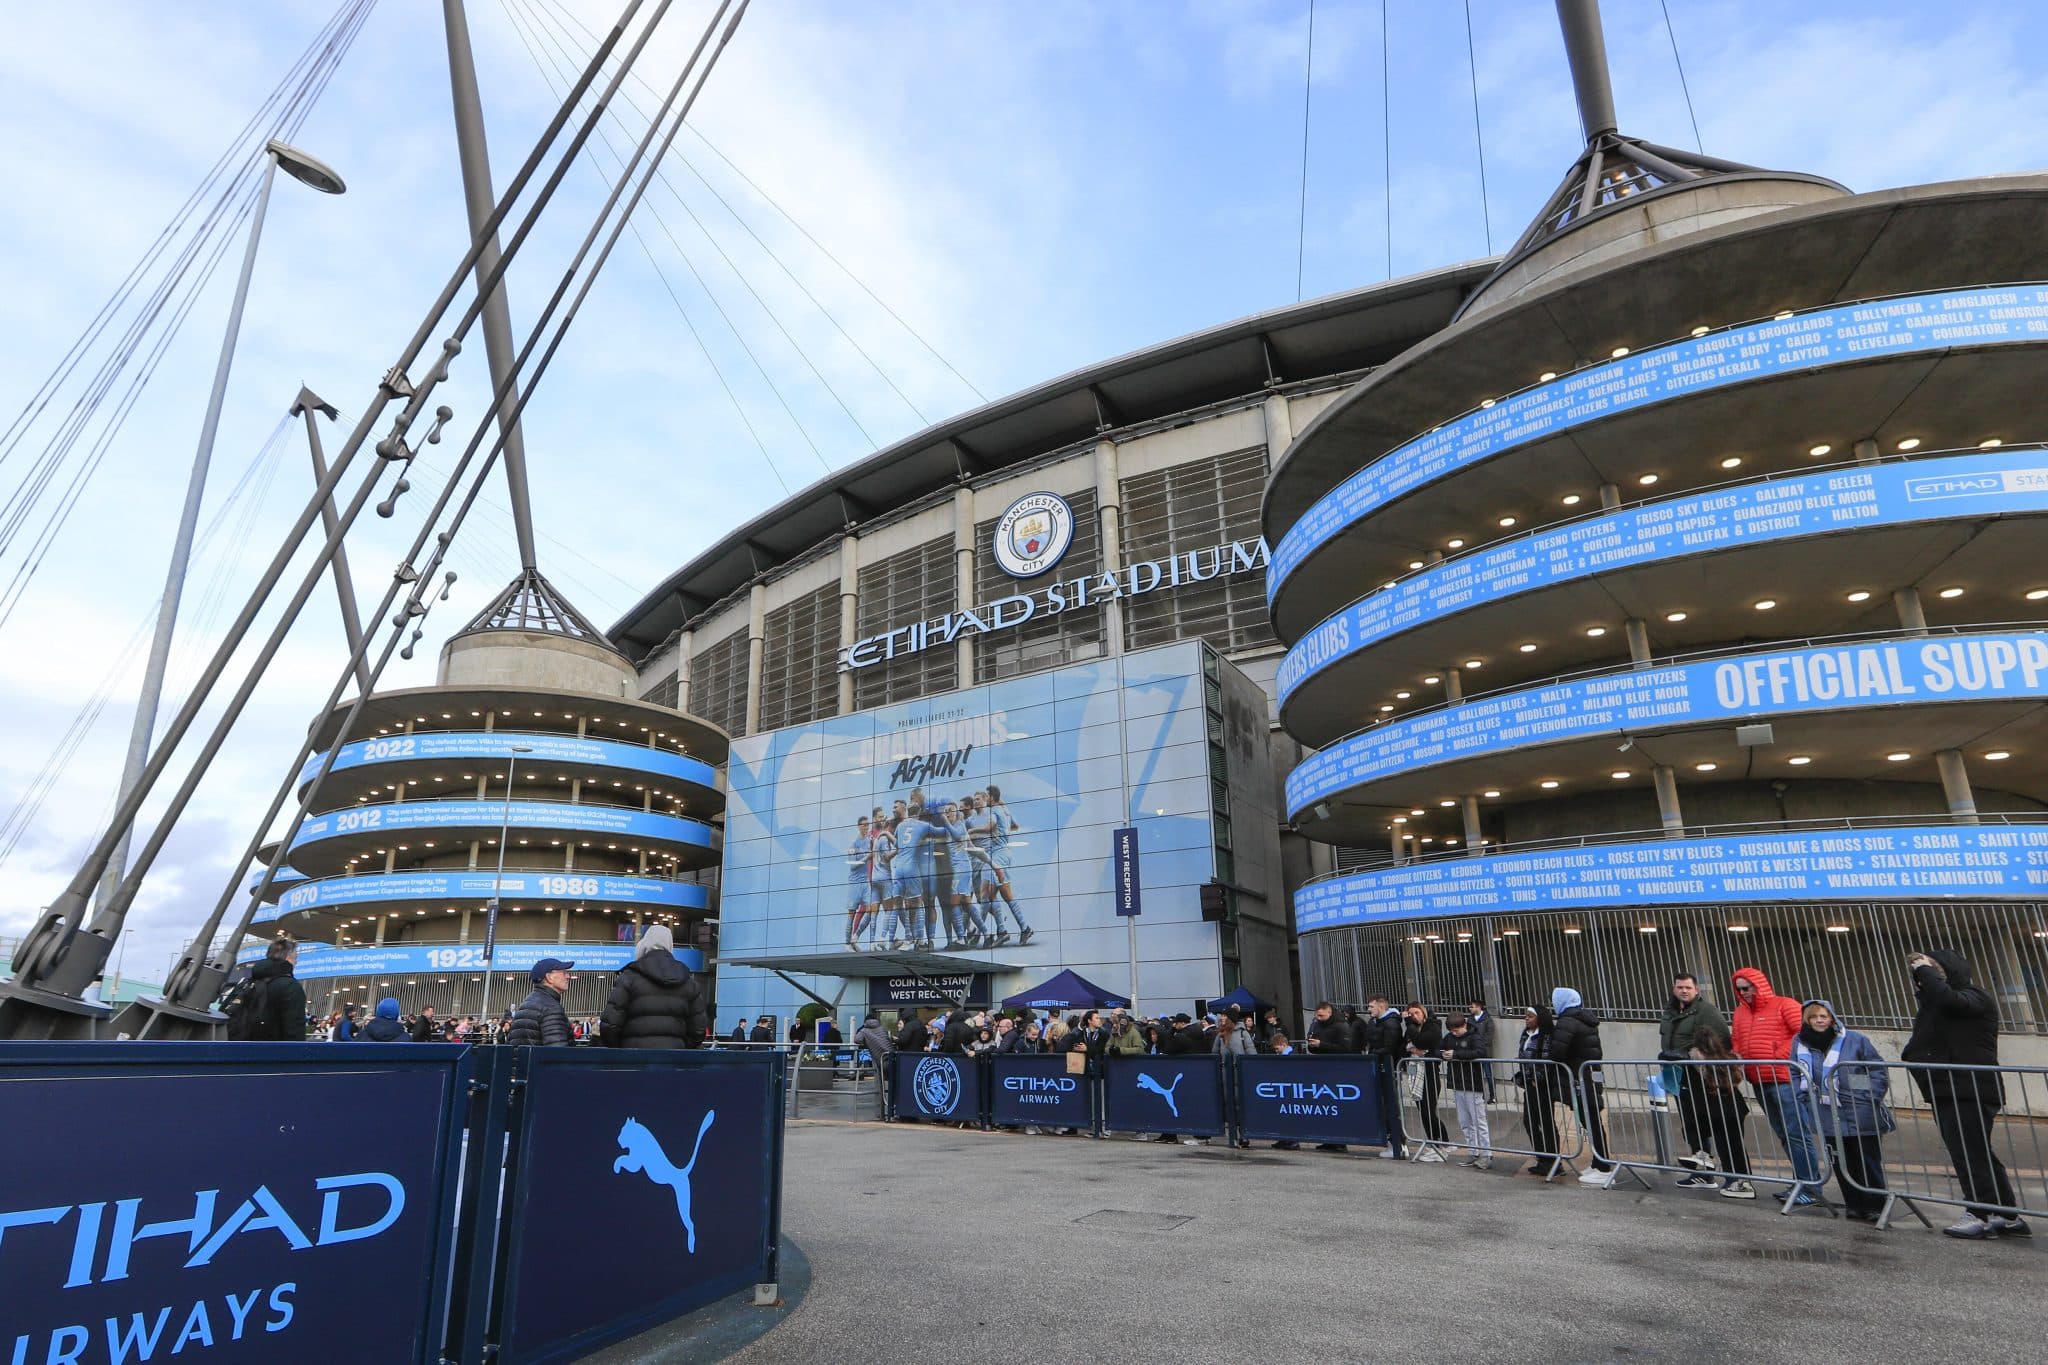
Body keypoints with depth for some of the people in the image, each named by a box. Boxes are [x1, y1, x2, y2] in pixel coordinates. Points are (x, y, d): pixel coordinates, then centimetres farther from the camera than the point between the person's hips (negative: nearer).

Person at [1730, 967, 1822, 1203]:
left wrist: (1780, 1056, -15)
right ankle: (1801, 1182, 22)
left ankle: (1810, 1186, -5)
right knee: (1783, 1135, 14)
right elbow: (1736, 1043, 22)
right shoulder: (1740, 1012, 16)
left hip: (1784, 1079, -7)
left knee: (1796, 1134, -9)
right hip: (1759, 1083, 7)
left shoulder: (1784, 1005, -4)